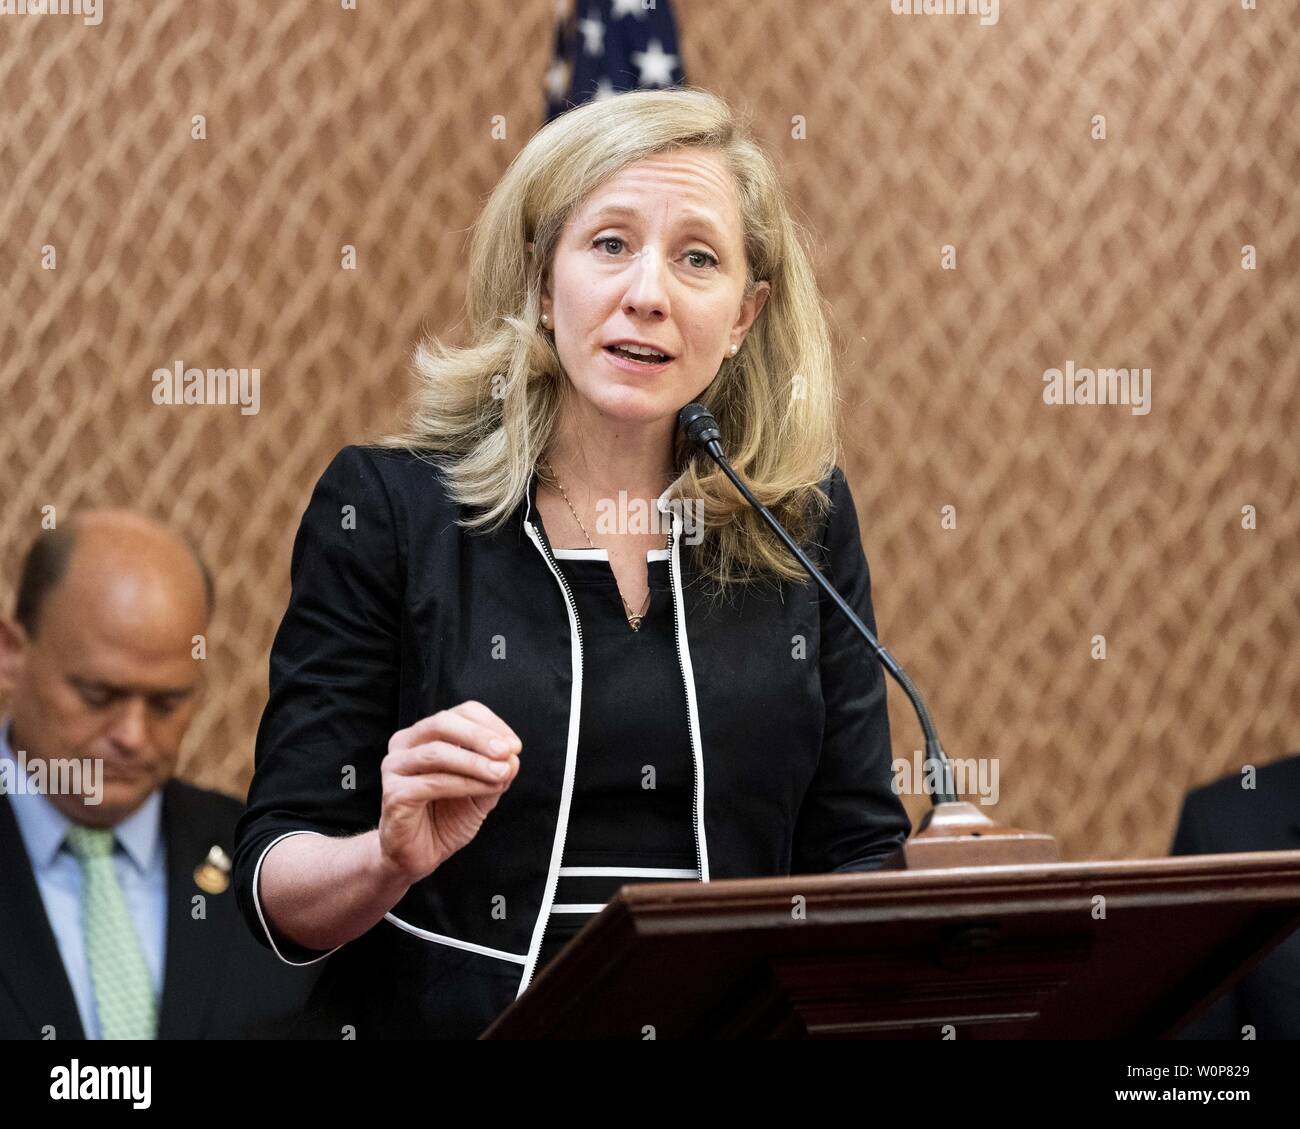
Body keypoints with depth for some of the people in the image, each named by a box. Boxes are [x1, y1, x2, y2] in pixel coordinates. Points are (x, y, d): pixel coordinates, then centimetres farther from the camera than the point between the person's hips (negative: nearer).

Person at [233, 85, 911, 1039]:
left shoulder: (805, 521, 8)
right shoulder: (387, 506, -1)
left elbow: (857, 850, 12)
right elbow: (275, 889, -1)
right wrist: (393, 859, -21)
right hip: (451, 1020, -1)